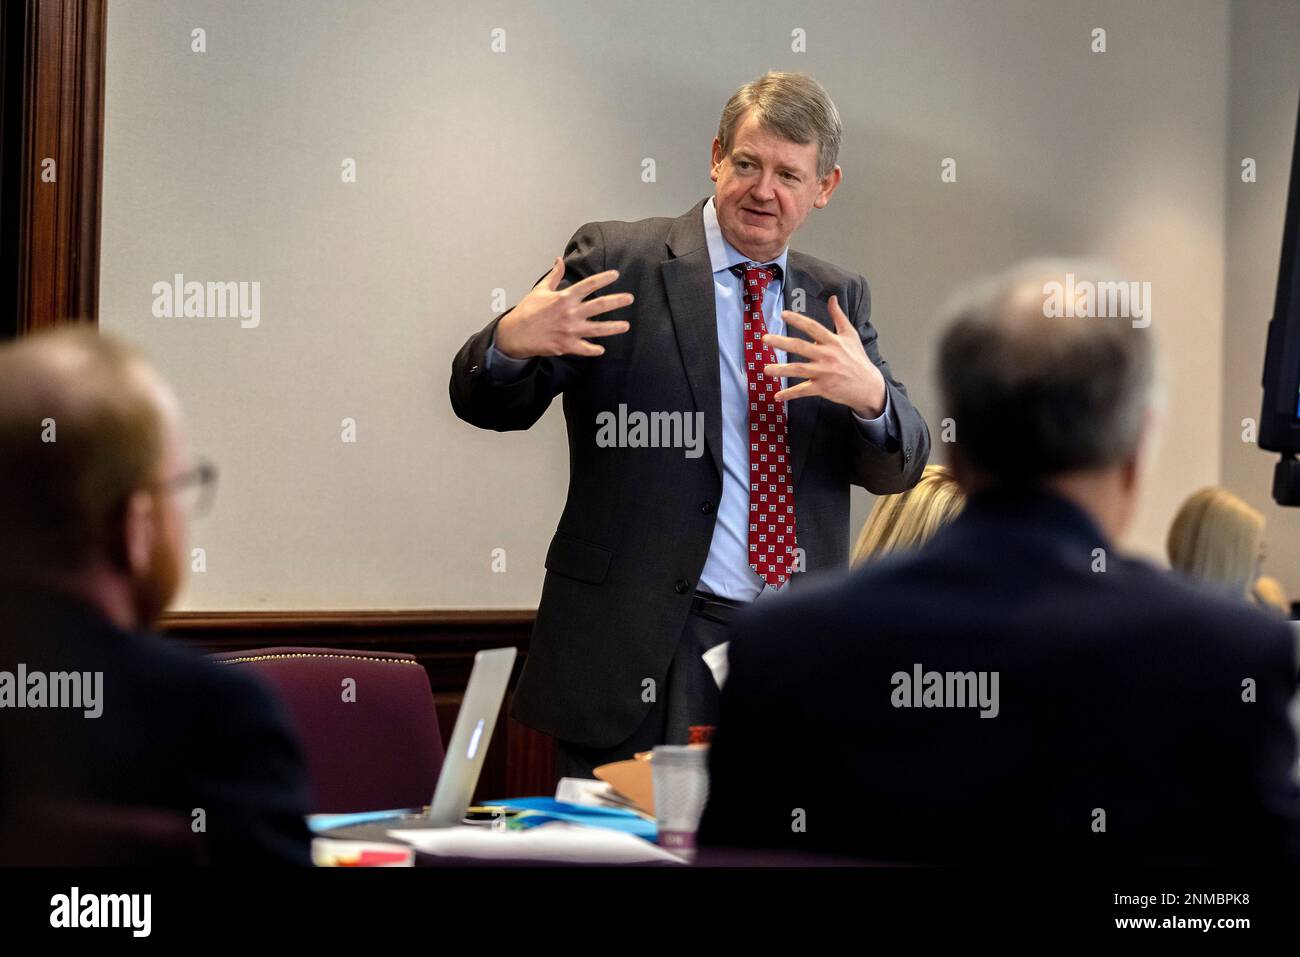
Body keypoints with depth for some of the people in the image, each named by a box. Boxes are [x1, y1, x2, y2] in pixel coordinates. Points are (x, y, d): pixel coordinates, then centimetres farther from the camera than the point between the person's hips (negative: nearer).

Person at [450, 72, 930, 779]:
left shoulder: (837, 298, 13)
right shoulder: (615, 262, 1)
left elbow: (897, 470, 8)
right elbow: (488, 403, -1)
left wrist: (870, 394, -15)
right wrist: (510, 343, -25)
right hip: (640, 649, -4)